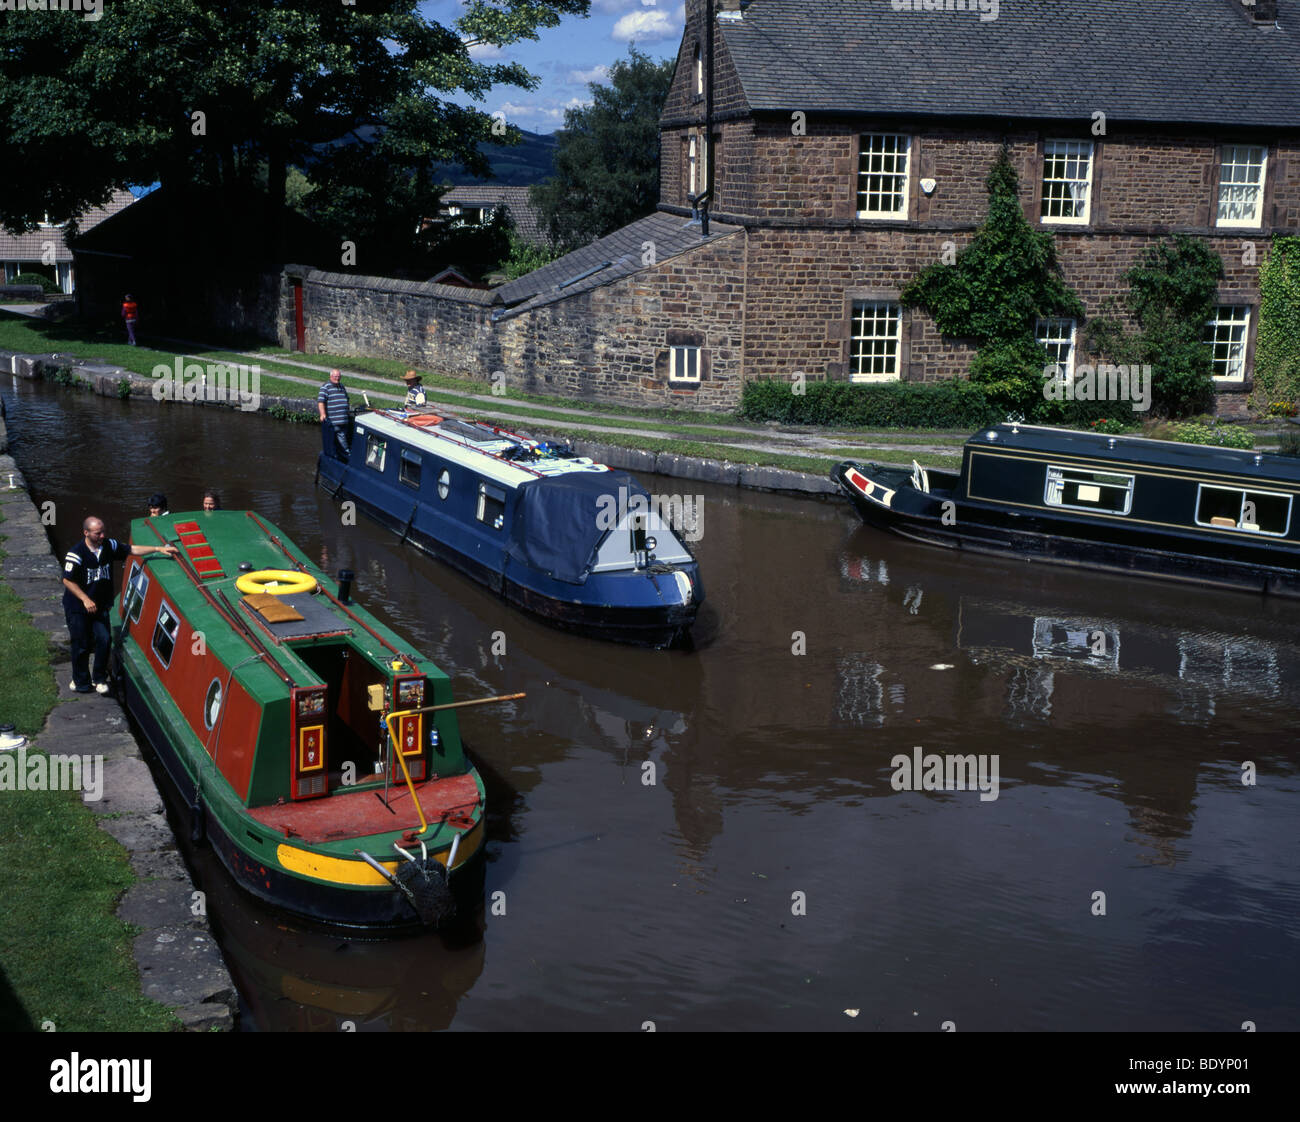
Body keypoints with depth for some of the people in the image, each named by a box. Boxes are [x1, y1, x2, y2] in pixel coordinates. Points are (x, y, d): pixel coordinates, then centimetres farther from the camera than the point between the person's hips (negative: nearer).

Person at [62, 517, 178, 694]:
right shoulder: (76, 554, -20)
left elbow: (132, 550, 5)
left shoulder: (109, 545, -4)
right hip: (78, 607, -4)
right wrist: (85, 599, -19)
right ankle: (81, 682, 21)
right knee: (81, 646, 2)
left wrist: (159, 549, -3)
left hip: (100, 605, 5)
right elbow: (67, 580, -15)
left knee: (104, 639, -5)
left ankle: (99, 679, 13)